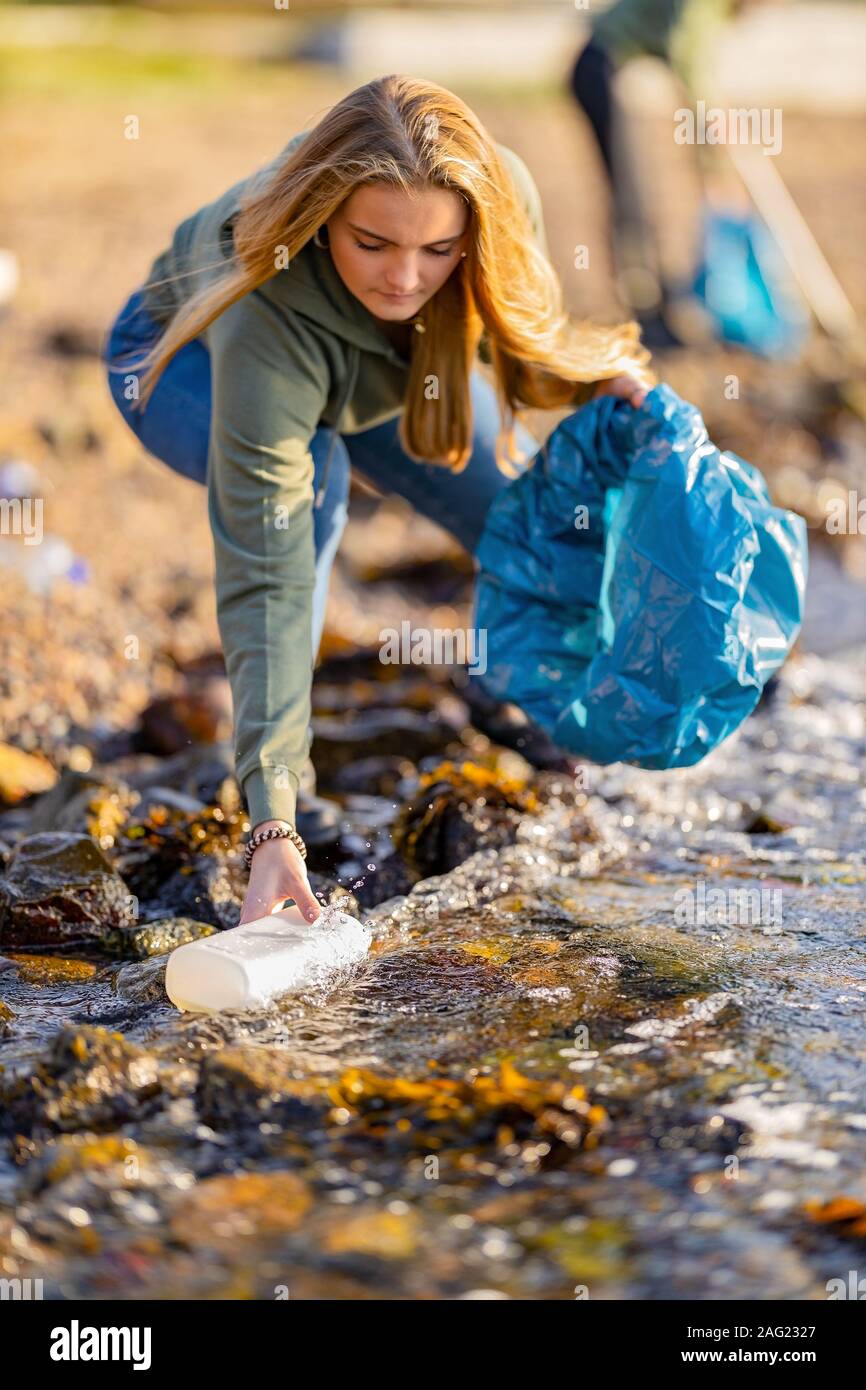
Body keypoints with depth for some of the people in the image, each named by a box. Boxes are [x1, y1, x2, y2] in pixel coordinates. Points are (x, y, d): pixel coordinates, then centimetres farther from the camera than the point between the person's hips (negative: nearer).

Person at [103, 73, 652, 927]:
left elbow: (522, 350, -9)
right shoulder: (270, 314, -46)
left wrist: (597, 373, -31)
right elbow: (266, 581, -48)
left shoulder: (504, 197, -34)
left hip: (378, 365, 5)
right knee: (308, 475, -37)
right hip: (184, 360, -5)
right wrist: (274, 825, -52)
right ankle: (278, 775, -17)